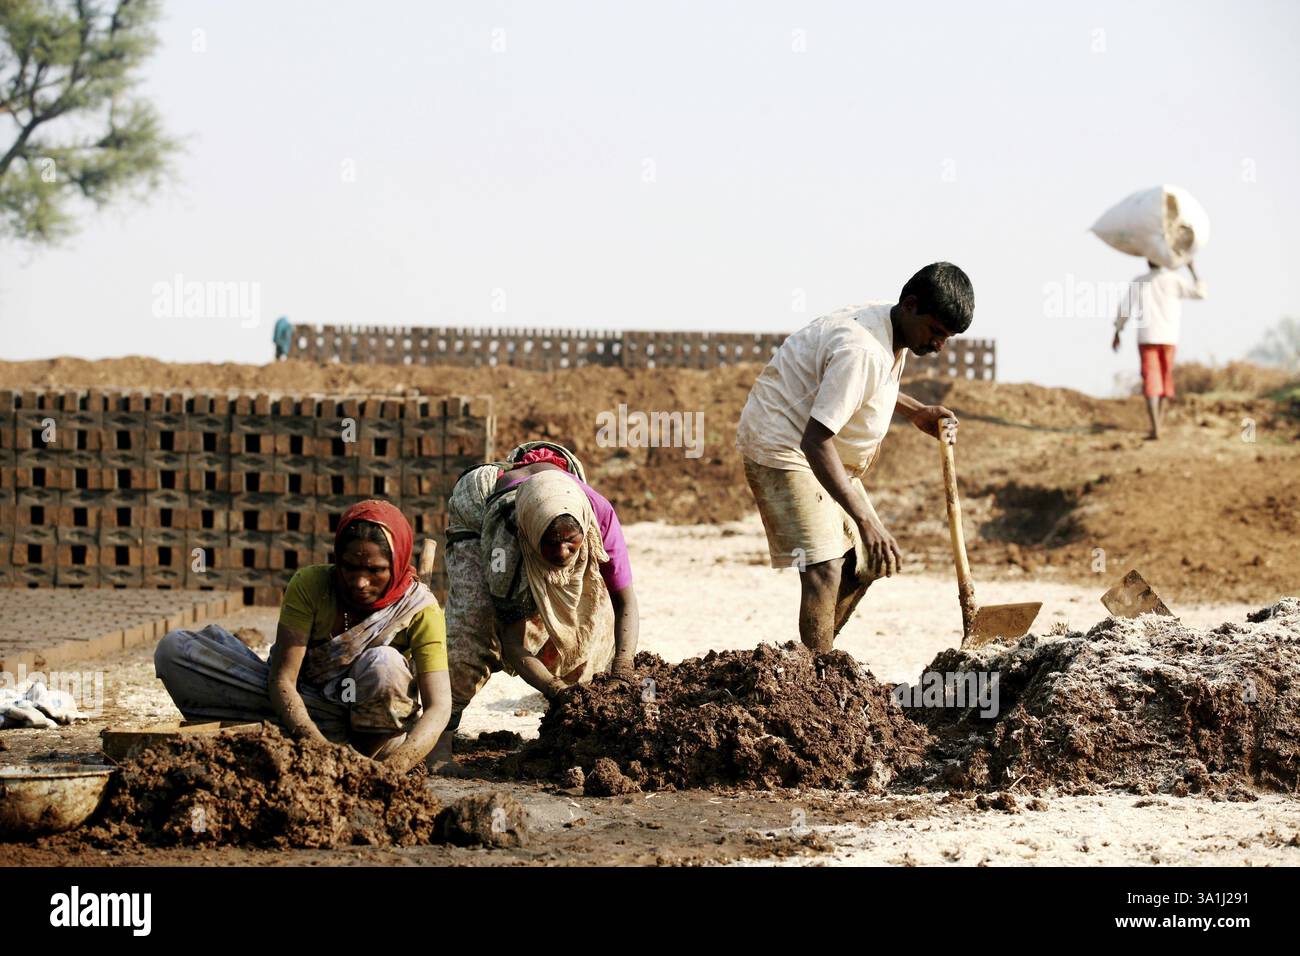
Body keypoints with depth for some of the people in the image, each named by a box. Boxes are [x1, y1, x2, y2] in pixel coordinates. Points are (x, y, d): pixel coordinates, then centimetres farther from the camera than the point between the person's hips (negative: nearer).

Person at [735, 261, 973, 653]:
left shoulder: (887, 330, 1)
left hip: (828, 453, 10)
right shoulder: (861, 351, -30)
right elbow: (815, 441, -36)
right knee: (824, 570, -19)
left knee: (863, 563, 13)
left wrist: (915, 411, 12)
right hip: (785, 447, -10)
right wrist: (867, 521, -40)